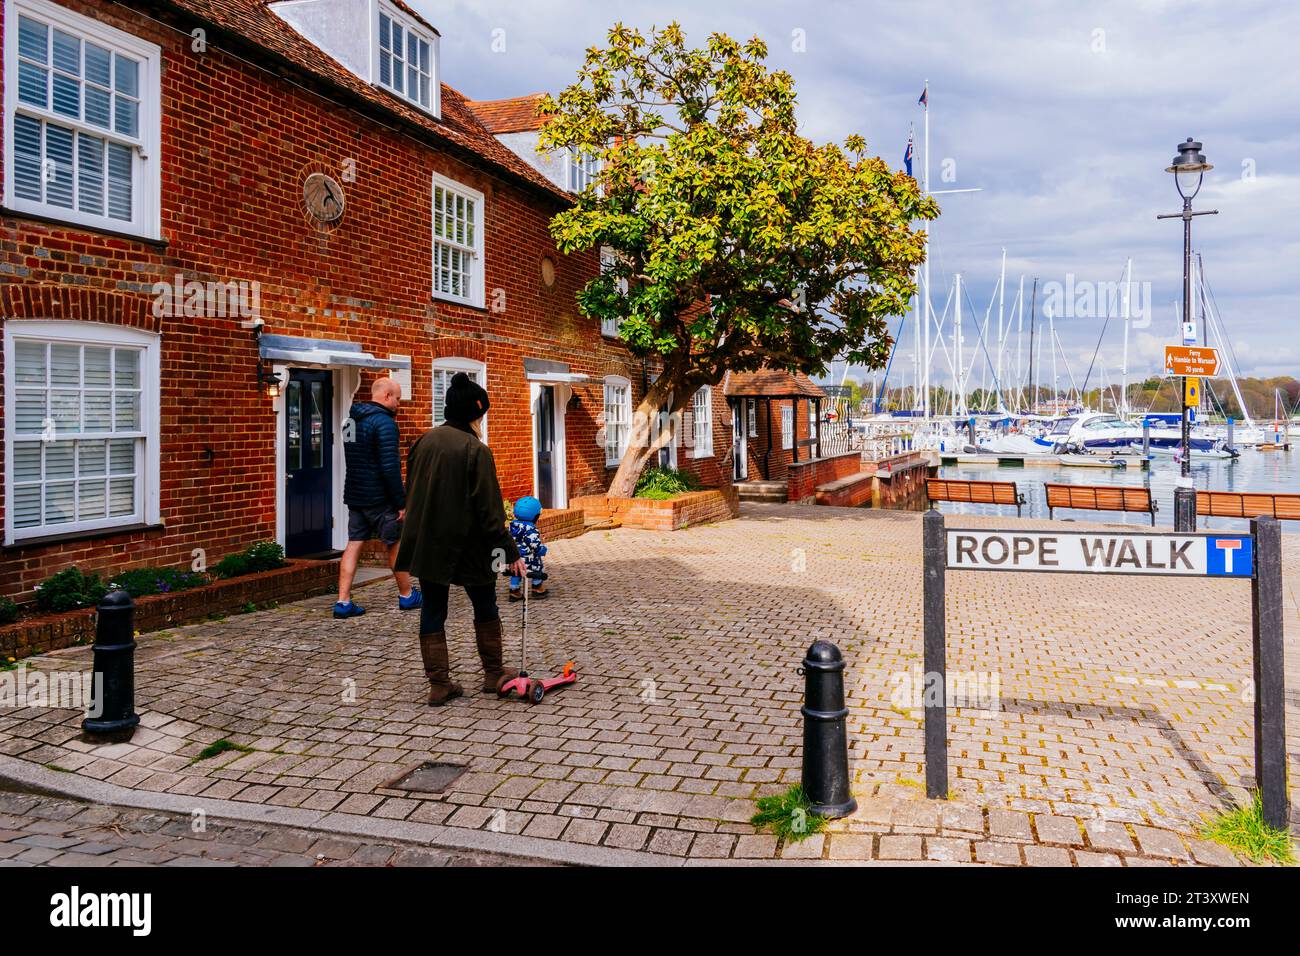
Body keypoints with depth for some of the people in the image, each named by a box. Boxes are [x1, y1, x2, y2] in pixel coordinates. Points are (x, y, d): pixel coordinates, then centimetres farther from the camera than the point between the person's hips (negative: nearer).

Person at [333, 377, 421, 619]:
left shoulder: (352, 419, 11)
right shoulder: (384, 422, -16)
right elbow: (390, 467, -21)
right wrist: (401, 502, -16)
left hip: (354, 496, 7)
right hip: (379, 498, -7)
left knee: (354, 544, 7)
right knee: (395, 544, 7)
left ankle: (343, 602, 4)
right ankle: (407, 596, 20)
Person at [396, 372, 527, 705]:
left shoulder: (425, 440, 4)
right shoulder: (476, 450, -15)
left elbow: (411, 490, 13)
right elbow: (489, 510, -16)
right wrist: (510, 552, -11)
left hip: (426, 544, 5)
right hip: (466, 546, -5)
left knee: (432, 612, 11)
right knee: (485, 608, 14)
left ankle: (439, 685, 14)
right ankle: (493, 675, 25)